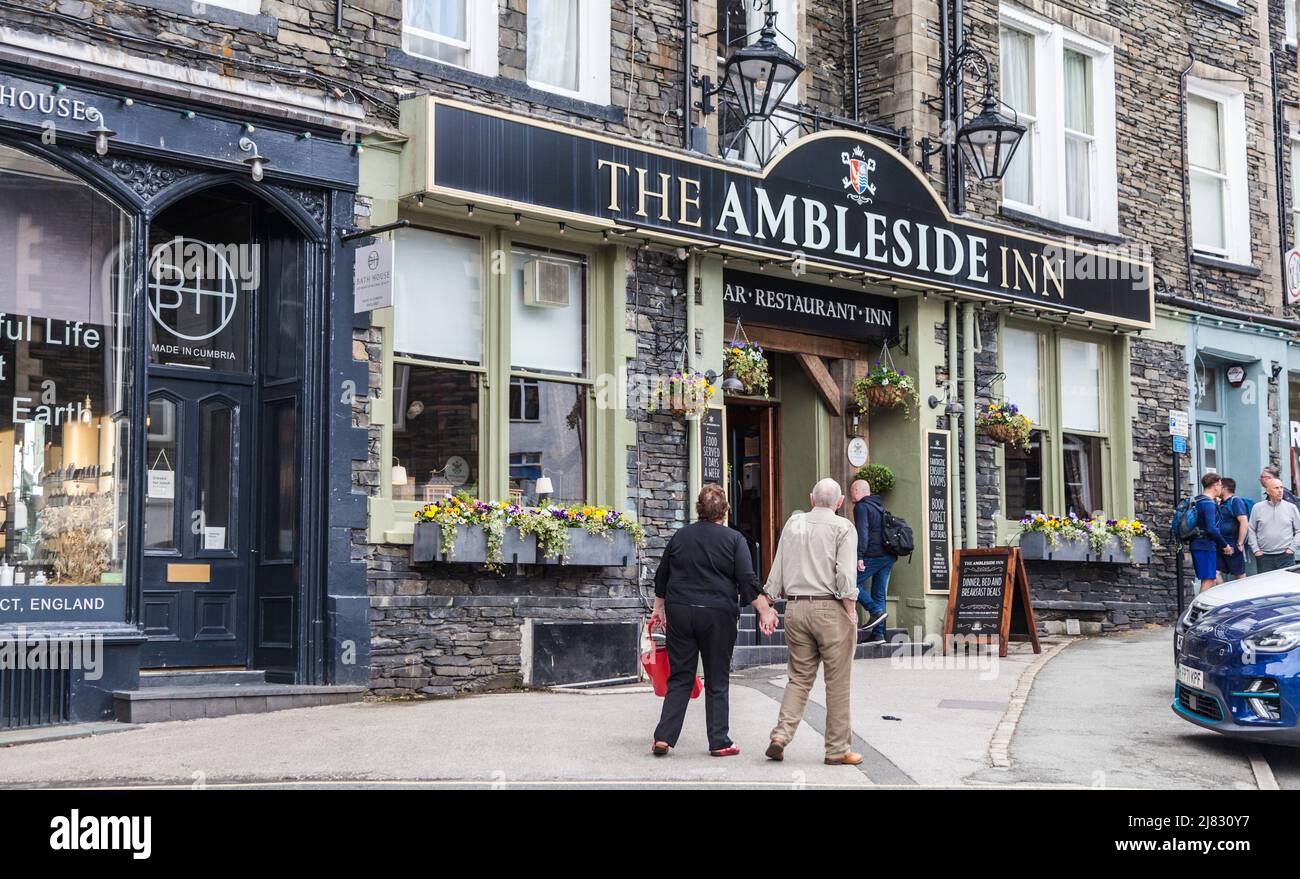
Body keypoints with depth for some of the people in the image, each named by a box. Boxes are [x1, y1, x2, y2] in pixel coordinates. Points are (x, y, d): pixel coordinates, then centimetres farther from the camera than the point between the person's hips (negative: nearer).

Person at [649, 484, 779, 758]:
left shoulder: (681, 535, 8)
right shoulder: (733, 539, -2)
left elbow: (662, 576, 15)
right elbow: (748, 581, -9)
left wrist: (659, 607, 25)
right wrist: (765, 610, -4)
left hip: (680, 612, 3)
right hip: (717, 616, -3)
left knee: (680, 678, 8)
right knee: (717, 681, 7)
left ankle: (664, 737, 0)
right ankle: (719, 742, 9)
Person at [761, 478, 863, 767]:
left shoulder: (793, 523, 11)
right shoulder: (843, 527, -3)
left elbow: (777, 569, 12)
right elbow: (846, 575, -12)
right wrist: (851, 612, -8)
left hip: (795, 607, 4)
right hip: (831, 608, -4)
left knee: (799, 677, 12)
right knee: (837, 682, 3)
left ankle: (781, 735, -3)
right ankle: (838, 749, 8)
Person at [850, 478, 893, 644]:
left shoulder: (861, 507, -5)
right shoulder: (879, 506, 23)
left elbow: (862, 532, -17)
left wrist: (859, 556, -22)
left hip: (874, 555, -9)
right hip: (889, 557, 9)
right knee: (879, 593, 9)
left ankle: (876, 611, -11)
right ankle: (878, 633, 6)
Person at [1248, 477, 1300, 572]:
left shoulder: (1291, 508, 5)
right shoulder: (1258, 508, 4)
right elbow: (1251, 531, 8)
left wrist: (1292, 548, -1)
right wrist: (1255, 549, 1)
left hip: (1286, 556, 0)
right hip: (1264, 556, 0)